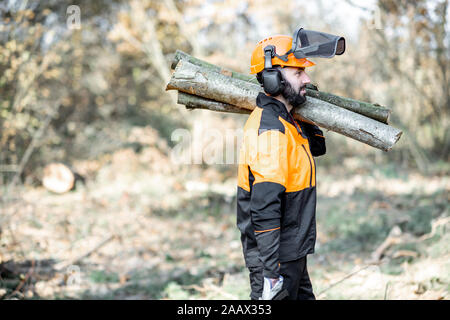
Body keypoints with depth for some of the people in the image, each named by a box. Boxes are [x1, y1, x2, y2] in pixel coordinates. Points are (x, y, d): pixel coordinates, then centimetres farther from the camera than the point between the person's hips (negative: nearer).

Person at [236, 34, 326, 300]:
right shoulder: (270, 131, -22)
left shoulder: (284, 121, 9)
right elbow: (264, 210, -27)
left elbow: (317, 147, 30)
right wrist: (271, 271, -28)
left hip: (292, 253, 10)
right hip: (276, 256, -10)